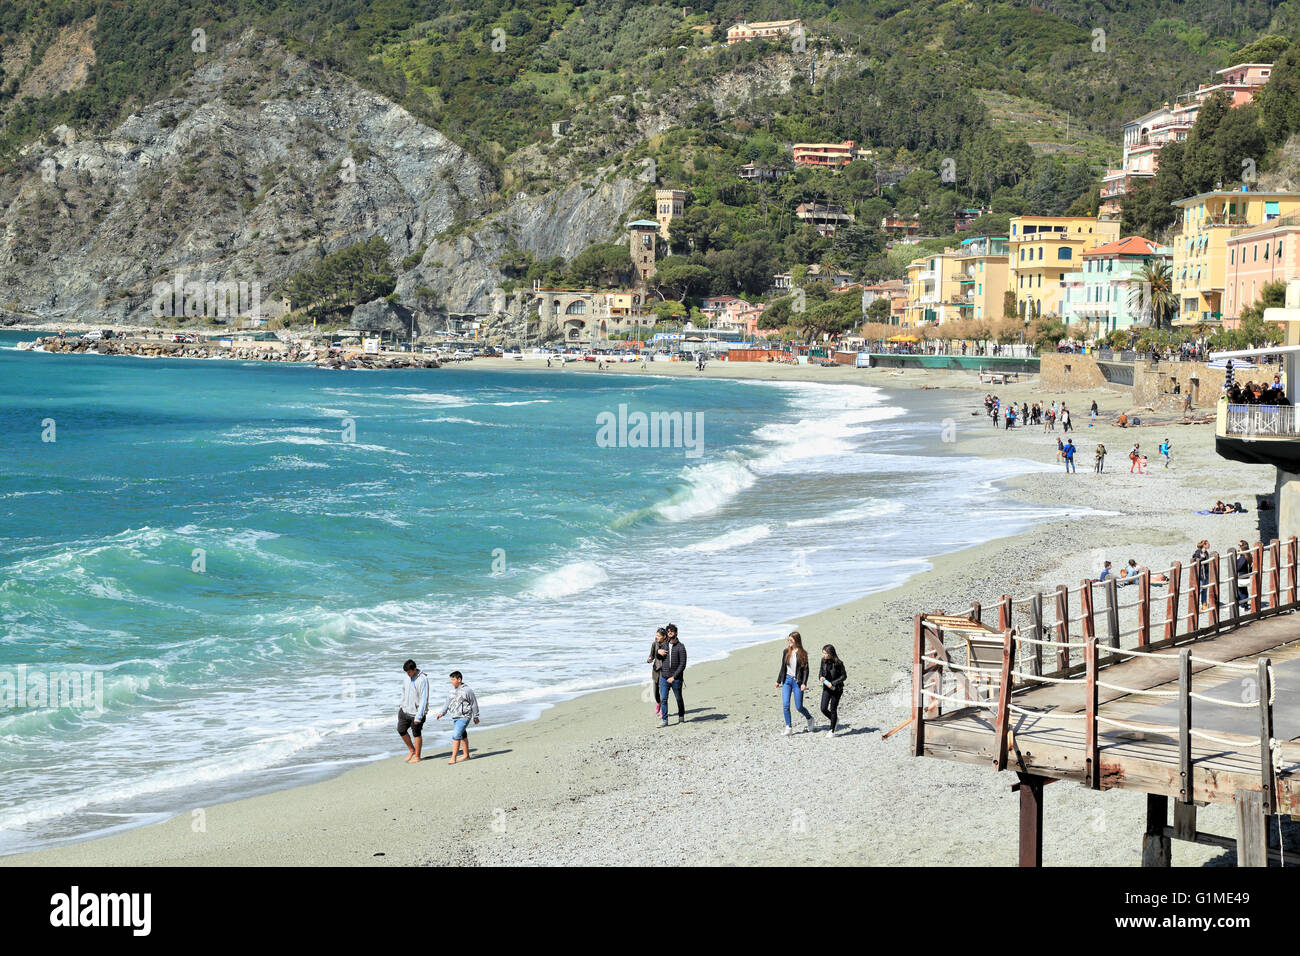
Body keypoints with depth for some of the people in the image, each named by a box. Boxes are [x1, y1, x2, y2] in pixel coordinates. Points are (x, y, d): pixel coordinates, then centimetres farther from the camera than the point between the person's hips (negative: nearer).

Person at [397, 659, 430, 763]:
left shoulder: (422, 680, -19)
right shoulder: (407, 677, 4)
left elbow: (424, 699, -20)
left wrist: (418, 716, -22)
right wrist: (401, 707, 16)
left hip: (416, 712, -7)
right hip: (405, 710, 7)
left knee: (416, 734, 3)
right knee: (401, 730, 10)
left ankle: (417, 757, 16)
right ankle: (411, 750, 29)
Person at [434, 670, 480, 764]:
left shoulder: (466, 690, -13)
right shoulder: (452, 689, 7)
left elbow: (474, 704, -5)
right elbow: (448, 702, 17)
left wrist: (476, 717, 1)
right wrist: (442, 712, 11)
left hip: (463, 717, -8)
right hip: (454, 717, 8)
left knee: (456, 736, -16)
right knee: (462, 736, 17)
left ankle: (453, 758, -16)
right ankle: (466, 755, 28)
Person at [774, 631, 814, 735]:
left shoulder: (802, 654, -5)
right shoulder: (786, 652, 7)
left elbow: (805, 670, -6)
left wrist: (804, 683, -15)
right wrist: (778, 681, 16)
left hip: (797, 681, -4)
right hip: (787, 680, 4)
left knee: (799, 707, 1)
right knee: (785, 705, -8)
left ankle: (809, 718, 30)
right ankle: (788, 727, 0)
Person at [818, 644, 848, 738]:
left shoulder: (838, 663, -18)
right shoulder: (824, 660, -4)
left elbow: (844, 676, -11)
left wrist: (833, 683, -19)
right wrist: (820, 676, -10)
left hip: (836, 689, -5)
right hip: (826, 688, 5)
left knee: (833, 709, 3)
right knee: (823, 709, -1)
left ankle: (832, 731, 16)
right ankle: (835, 719, 28)